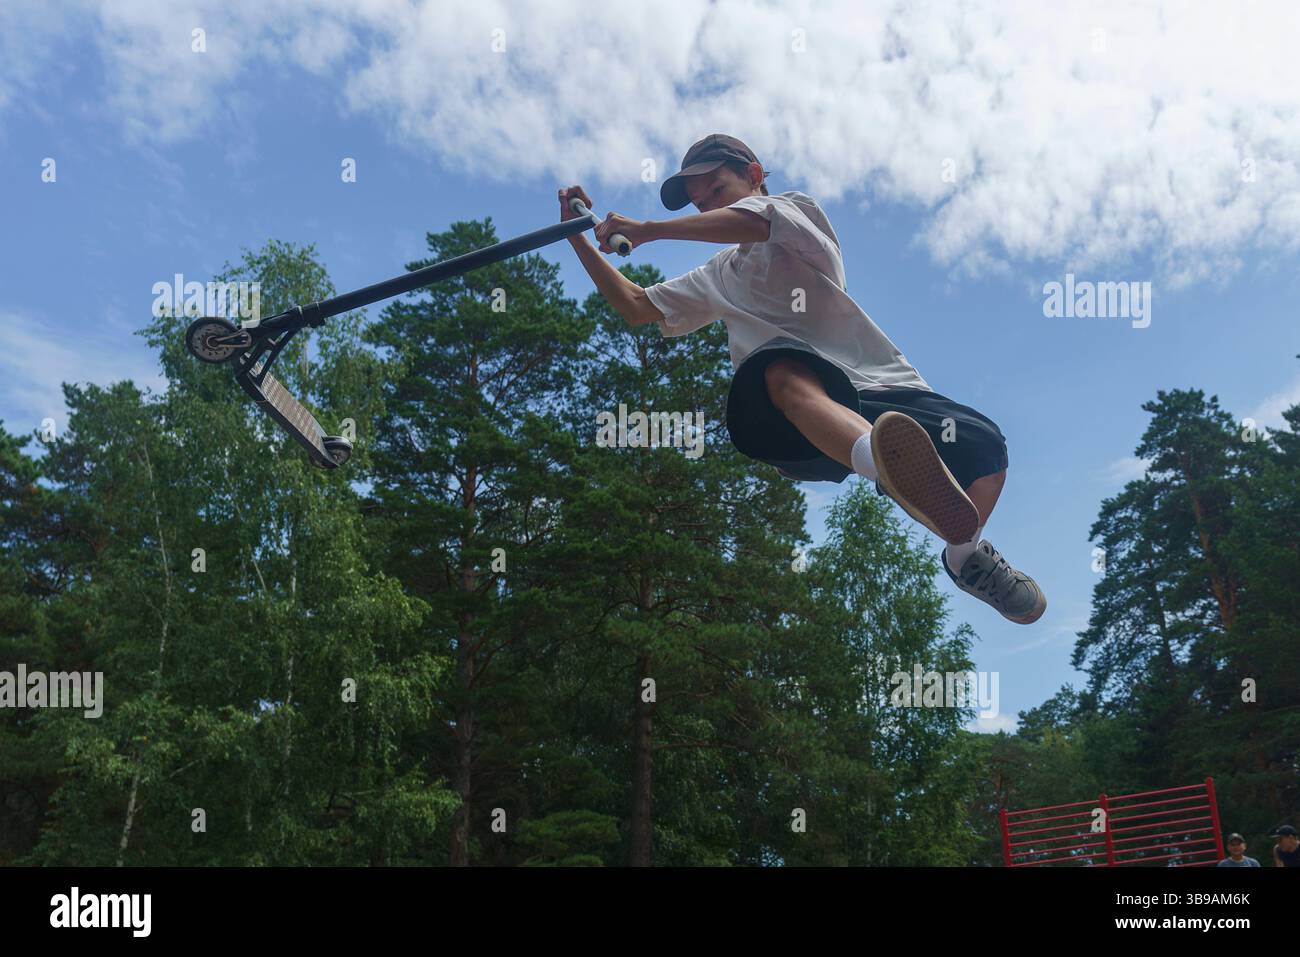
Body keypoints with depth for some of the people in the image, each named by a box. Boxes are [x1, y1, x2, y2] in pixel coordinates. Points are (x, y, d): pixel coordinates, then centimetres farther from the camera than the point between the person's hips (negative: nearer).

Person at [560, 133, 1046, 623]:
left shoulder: (798, 208, 12)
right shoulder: (715, 278, 31)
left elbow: (751, 221, -12)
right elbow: (635, 306, 33)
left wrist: (647, 229, -10)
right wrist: (579, 237, 22)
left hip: (880, 387, -1)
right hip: (797, 422, 2)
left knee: (984, 441, -24)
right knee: (785, 368, -36)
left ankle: (966, 556, 9)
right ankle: (892, 469, -67)